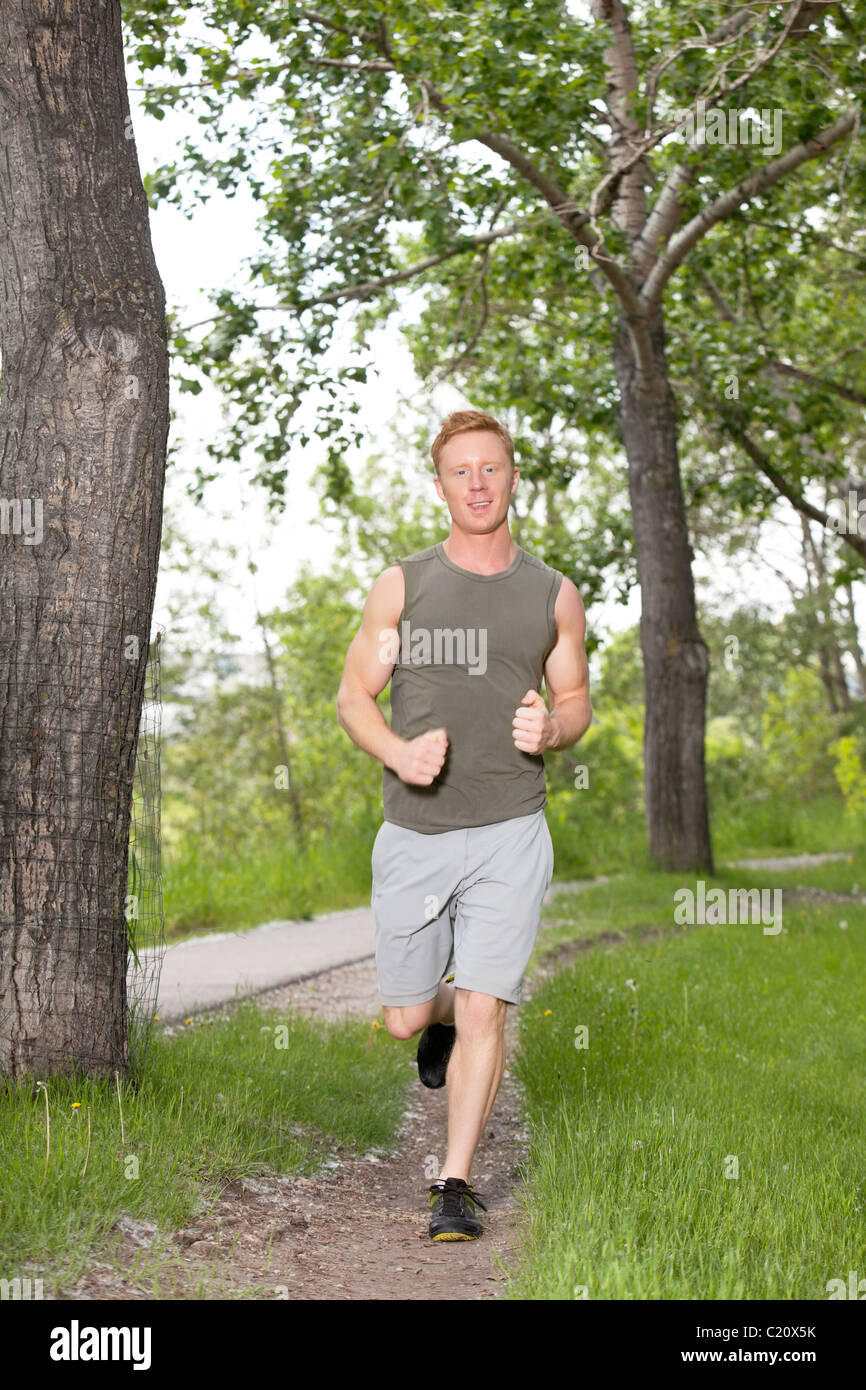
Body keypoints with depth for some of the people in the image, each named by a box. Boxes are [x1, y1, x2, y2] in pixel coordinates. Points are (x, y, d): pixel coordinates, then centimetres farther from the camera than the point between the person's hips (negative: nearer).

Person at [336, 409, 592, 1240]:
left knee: (484, 1012, -9)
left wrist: (552, 729, -10)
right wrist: (397, 752, -16)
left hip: (509, 834, -1)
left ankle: (455, 1186, 5)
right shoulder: (402, 586, 2)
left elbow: (576, 700, 14)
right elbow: (353, 694, 5)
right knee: (406, 1019, 9)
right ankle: (442, 1015, 47)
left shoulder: (553, 595, 5)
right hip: (414, 831, 1)